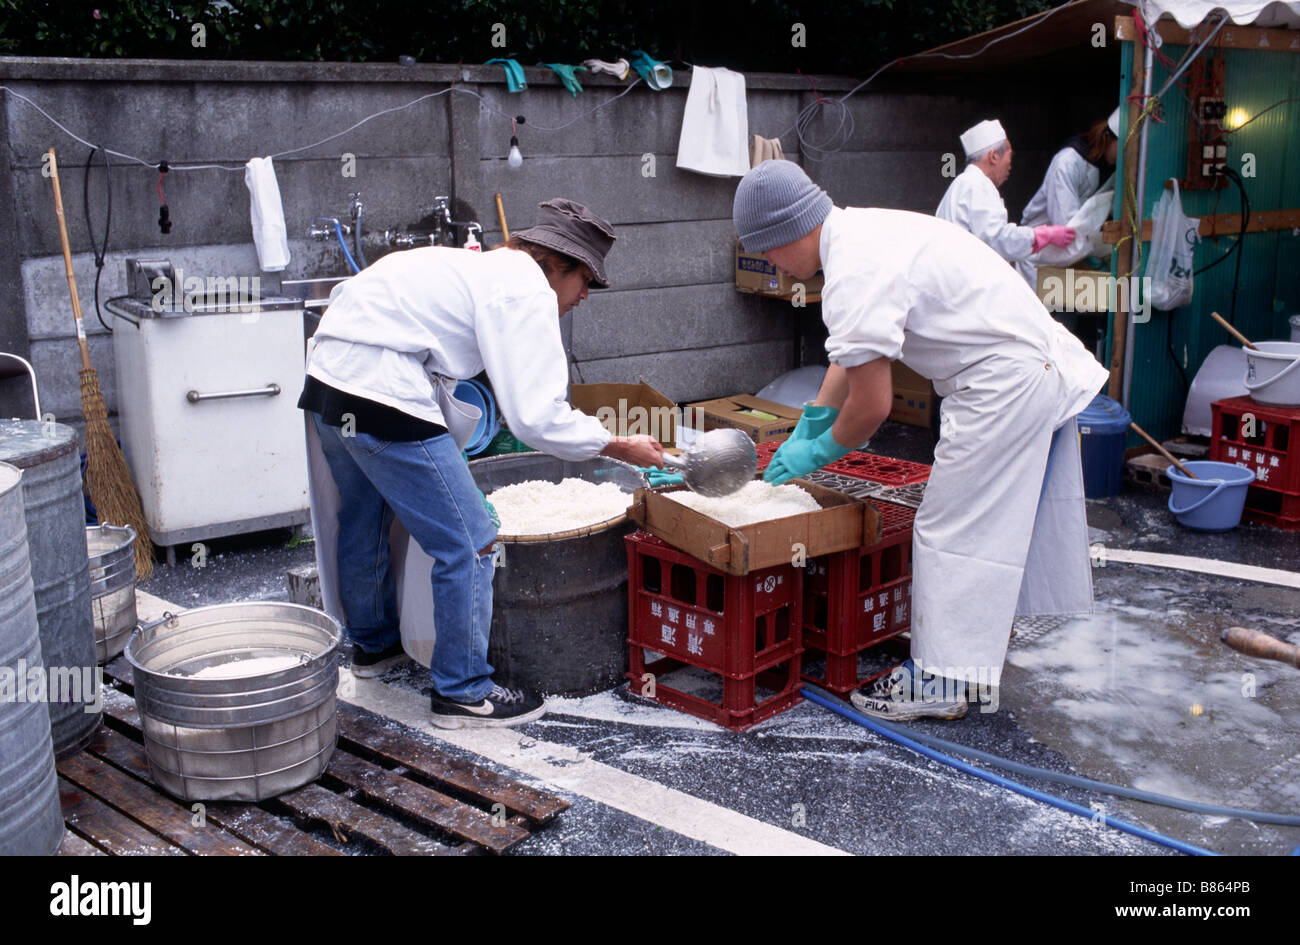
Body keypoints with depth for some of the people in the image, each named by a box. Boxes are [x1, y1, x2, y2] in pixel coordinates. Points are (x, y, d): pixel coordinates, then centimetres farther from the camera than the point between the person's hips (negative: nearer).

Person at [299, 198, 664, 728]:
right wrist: (621, 447, -2)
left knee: (364, 523, 29)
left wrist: (453, 461, 31)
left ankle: (372, 643, 52)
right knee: (468, 545, -2)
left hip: (327, 384, 11)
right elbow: (536, 417, -15)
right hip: (383, 401, -11)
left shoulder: (474, 267, 21)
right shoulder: (528, 291, -8)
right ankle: (463, 693, 10)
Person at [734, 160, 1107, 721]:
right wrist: (808, 426, 20)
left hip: (1002, 382, -11)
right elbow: (852, 355, 21)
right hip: (1048, 369, 11)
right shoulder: (862, 230, 11)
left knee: (953, 527, -2)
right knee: (1031, 523, 21)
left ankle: (940, 680, 7)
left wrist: (819, 452, -1)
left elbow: (872, 405, -18)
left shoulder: (855, 274, -22)